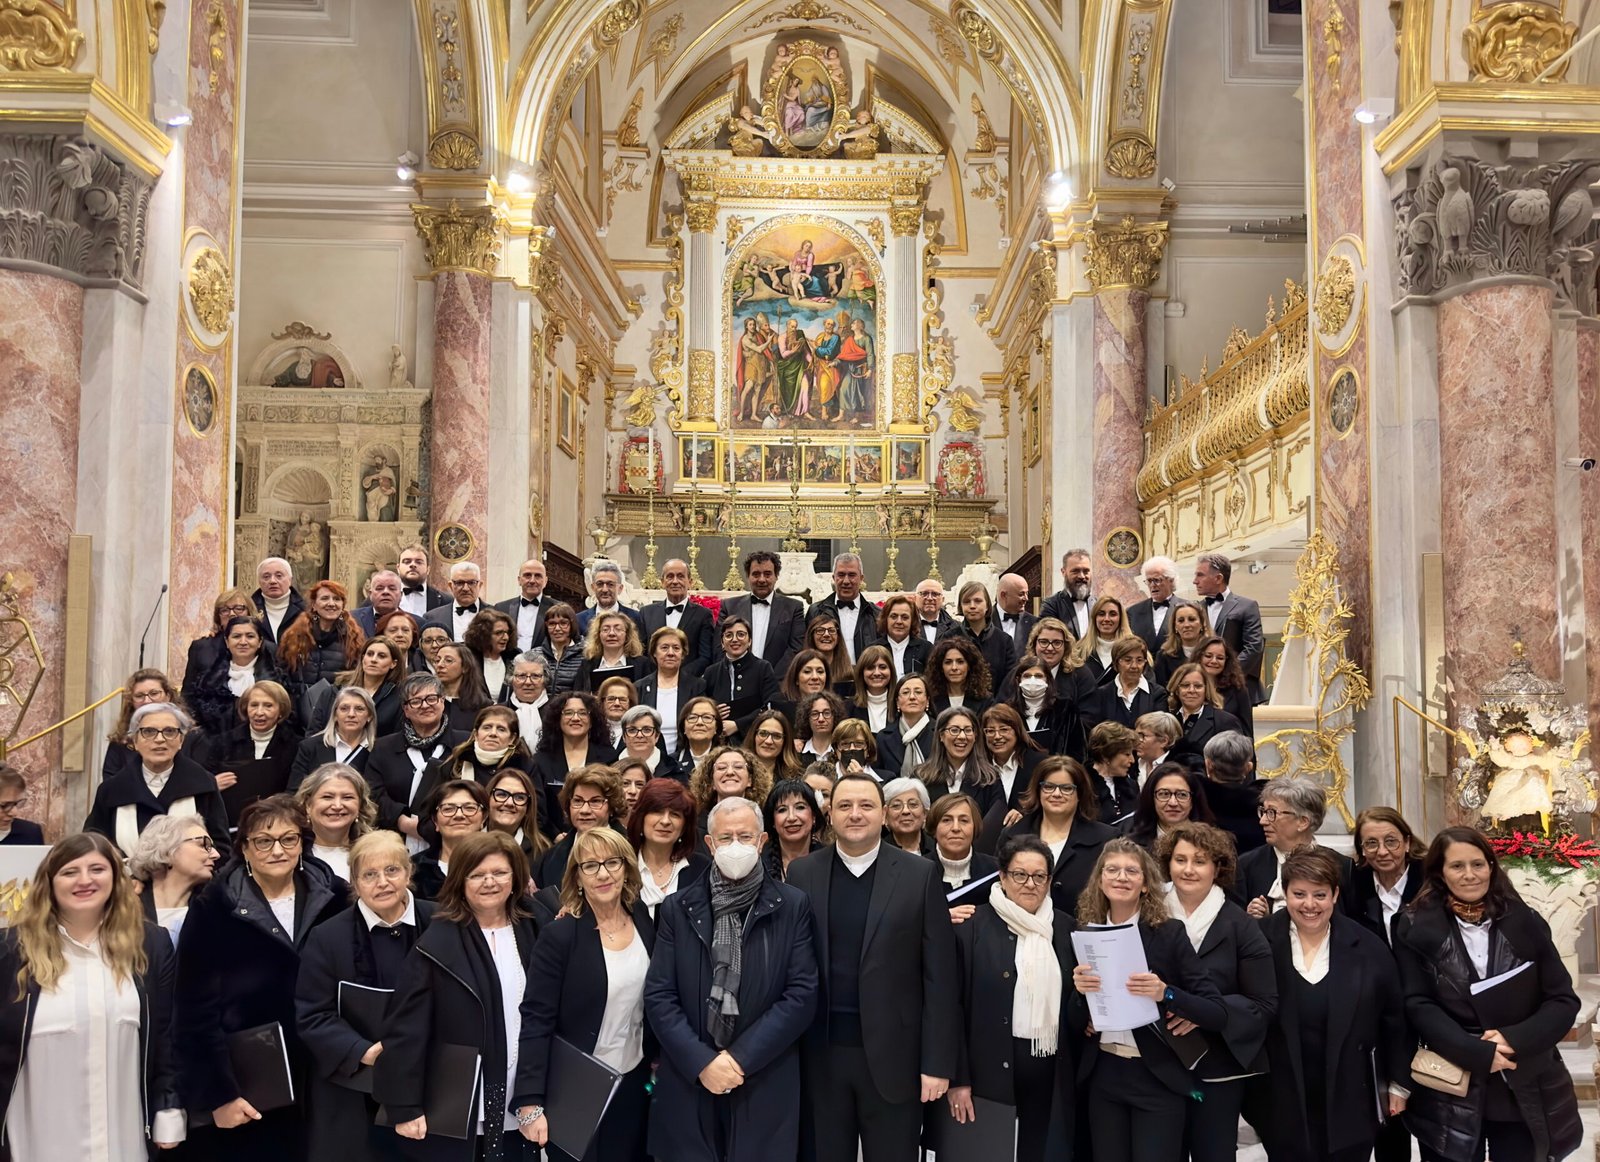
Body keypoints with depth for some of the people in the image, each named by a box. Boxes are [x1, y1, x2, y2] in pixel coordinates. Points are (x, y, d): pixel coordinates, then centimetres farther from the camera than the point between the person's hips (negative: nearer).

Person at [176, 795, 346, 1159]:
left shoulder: (331, 898, 0)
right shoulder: (214, 908, -8)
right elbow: (197, 1010, -10)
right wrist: (218, 1093, -13)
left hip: (314, 1086, 3)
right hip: (238, 1088, -2)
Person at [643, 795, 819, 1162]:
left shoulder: (792, 906, 0)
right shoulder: (678, 908, 4)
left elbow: (802, 994, -6)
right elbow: (658, 995, 0)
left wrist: (741, 1058, -12)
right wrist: (702, 1062, -12)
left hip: (765, 1086, -1)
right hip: (689, 1083, 1)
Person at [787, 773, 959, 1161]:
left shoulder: (920, 874, -3)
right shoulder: (802, 873, 2)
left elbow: (940, 976, -4)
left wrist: (937, 1061, -7)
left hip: (893, 1055, -1)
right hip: (820, 1055, 2)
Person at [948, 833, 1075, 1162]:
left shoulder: (1065, 928, 9)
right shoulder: (974, 925, -4)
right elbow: (954, 1003, -7)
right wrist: (958, 1079, -9)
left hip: (1050, 1072, 4)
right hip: (991, 1070, -3)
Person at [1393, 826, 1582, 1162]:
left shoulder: (1526, 923, 3)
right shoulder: (1417, 929, -2)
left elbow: (1564, 1000, 1)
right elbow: (1418, 1005, -7)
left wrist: (1515, 1040, -14)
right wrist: (1478, 1053, -18)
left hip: (1527, 1092, 2)